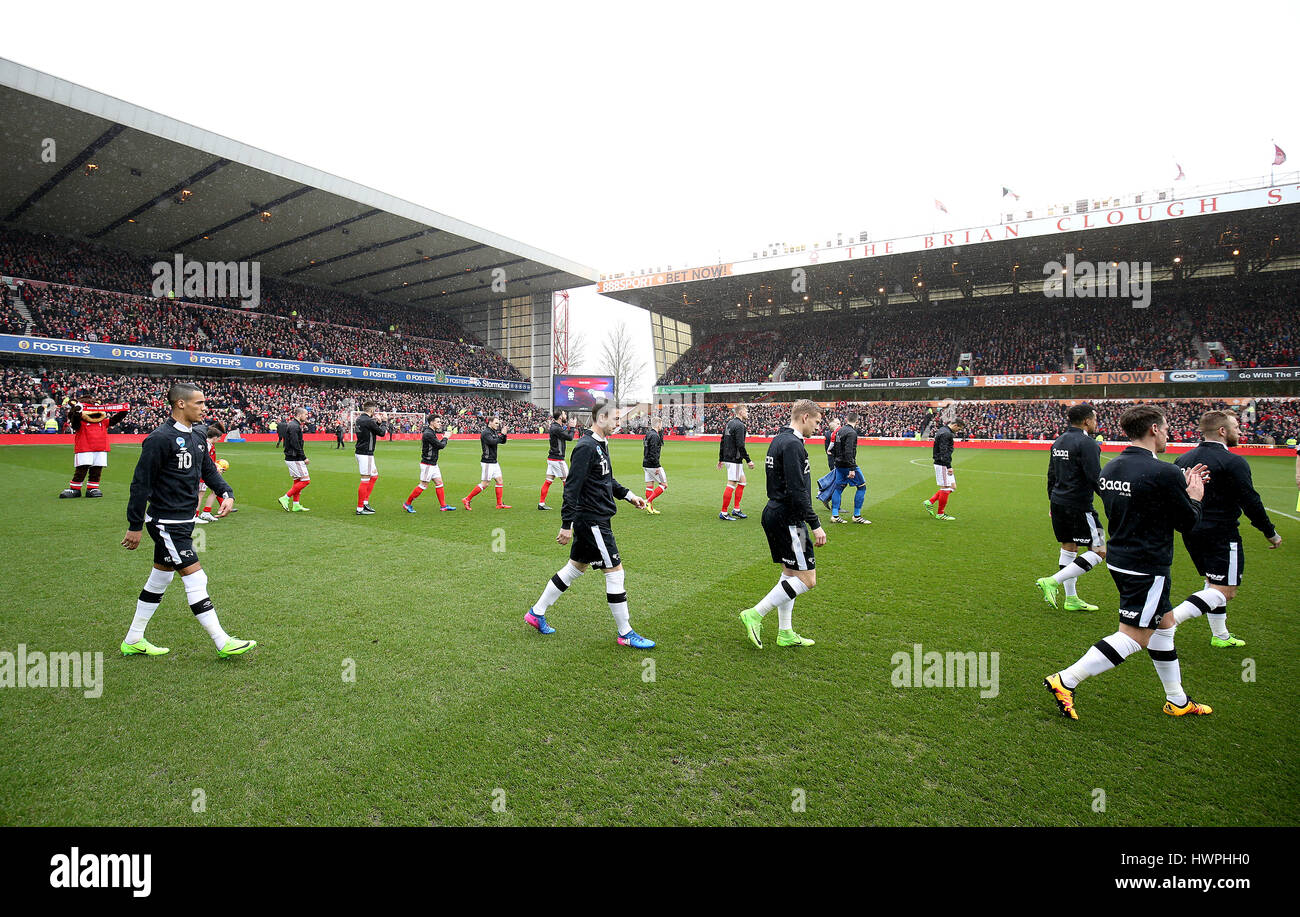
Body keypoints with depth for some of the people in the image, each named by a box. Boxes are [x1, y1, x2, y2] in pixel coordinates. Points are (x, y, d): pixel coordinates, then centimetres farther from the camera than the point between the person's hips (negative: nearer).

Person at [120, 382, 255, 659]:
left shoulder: (197, 437, 9)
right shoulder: (160, 438, -17)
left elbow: (209, 470, 17)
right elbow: (141, 484, -16)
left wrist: (227, 494, -3)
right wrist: (135, 526, -13)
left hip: (183, 521, 10)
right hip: (166, 523, -10)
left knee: (160, 579, 18)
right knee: (195, 579, -7)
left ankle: (133, 641, 32)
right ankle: (223, 643, -2)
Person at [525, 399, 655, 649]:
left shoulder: (600, 444, 12)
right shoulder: (586, 447, -19)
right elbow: (572, 487, -21)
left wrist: (628, 495, 16)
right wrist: (566, 525, -21)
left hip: (592, 520, 10)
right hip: (592, 520, -10)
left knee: (576, 567, 18)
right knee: (615, 571, -3)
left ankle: (537, 612, 29)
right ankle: (625, 634, 9)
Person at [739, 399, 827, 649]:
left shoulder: (779, 439, 15)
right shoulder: (792, 445, -17)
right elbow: (797, 492, -23)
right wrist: (815, 525, -20)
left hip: (775, 514, 11)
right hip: (788, 519, -11)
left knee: (790, 573, 16)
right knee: (806, 579, -5)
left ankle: (785, 633, 23)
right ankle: (755, 615, -2)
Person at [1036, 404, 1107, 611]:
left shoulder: (1059, 441, 12)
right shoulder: (1087, 443, -14)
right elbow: (1096, 479, -20)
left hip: (1058, 503, 9)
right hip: (1078, 506, -9)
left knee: (1068, 548, 16)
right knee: (1098, 551, 0)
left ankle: (1071, 599, 24)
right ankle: (1052, 582, -9)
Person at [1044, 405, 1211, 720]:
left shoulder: (1110, 468, 5)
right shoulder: (1163, 473, -20)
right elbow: (1188, 523, -8)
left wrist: (1182, 485, 17)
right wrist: (1194, 496, 11)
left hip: (1120, 560, 9)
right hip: (1147, 568, -9)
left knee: (1164, 624, 22)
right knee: (1134, 636, -2)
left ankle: (1177, 701, 35)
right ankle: (1066, 681, -6)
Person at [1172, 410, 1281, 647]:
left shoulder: (1183, 459, 7)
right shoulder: (1233, 462, -13)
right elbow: (1250, 502, -13)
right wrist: (1270, 533, -1)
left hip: (1191, 533, 8)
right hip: (1221, 534, -8)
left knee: (1214, 584, 21)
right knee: (1225, 591, -3)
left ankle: (1220, 636, 29)